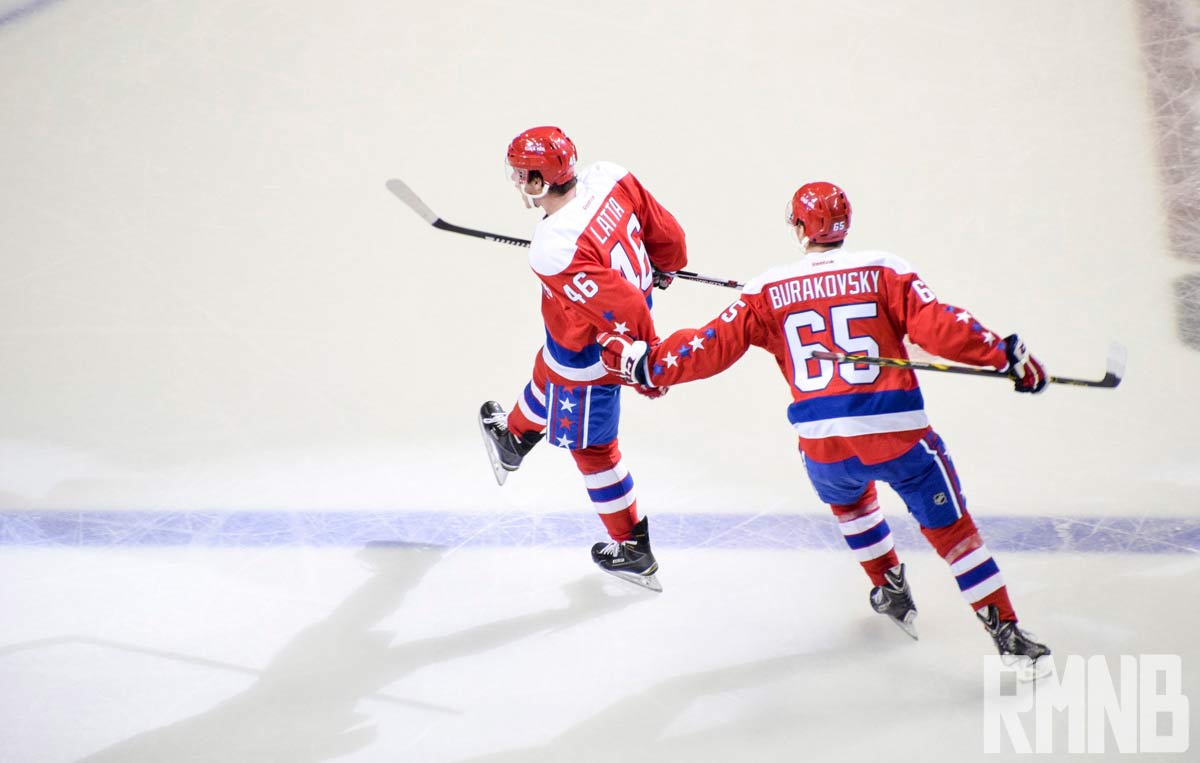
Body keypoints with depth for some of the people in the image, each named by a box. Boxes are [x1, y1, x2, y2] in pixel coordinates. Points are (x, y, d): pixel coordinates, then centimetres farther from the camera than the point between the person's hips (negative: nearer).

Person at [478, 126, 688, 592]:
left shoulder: (553, 252, -40)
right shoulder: (609, 178, -20)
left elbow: (621, 309, -37)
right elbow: (667, 233, -7)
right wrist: (666, 268, 16)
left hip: (592, 355, -8)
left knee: (591, 447, 15)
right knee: (548, 373, 35)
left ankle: (633, 550, 33)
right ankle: (513, 439, 67)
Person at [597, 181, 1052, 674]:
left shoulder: (769, 291, 5)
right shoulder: (885, 271, 0)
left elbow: (715, 346, 4)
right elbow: (938, 328, -9)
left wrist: (647, 363, 13)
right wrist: (1006, 354, -3)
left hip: (823, 446, 2)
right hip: (896, 434, -2)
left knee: (847, 498, 36)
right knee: (951, 528, 10)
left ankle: (890, 590, 40)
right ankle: (1006, 633, 8)